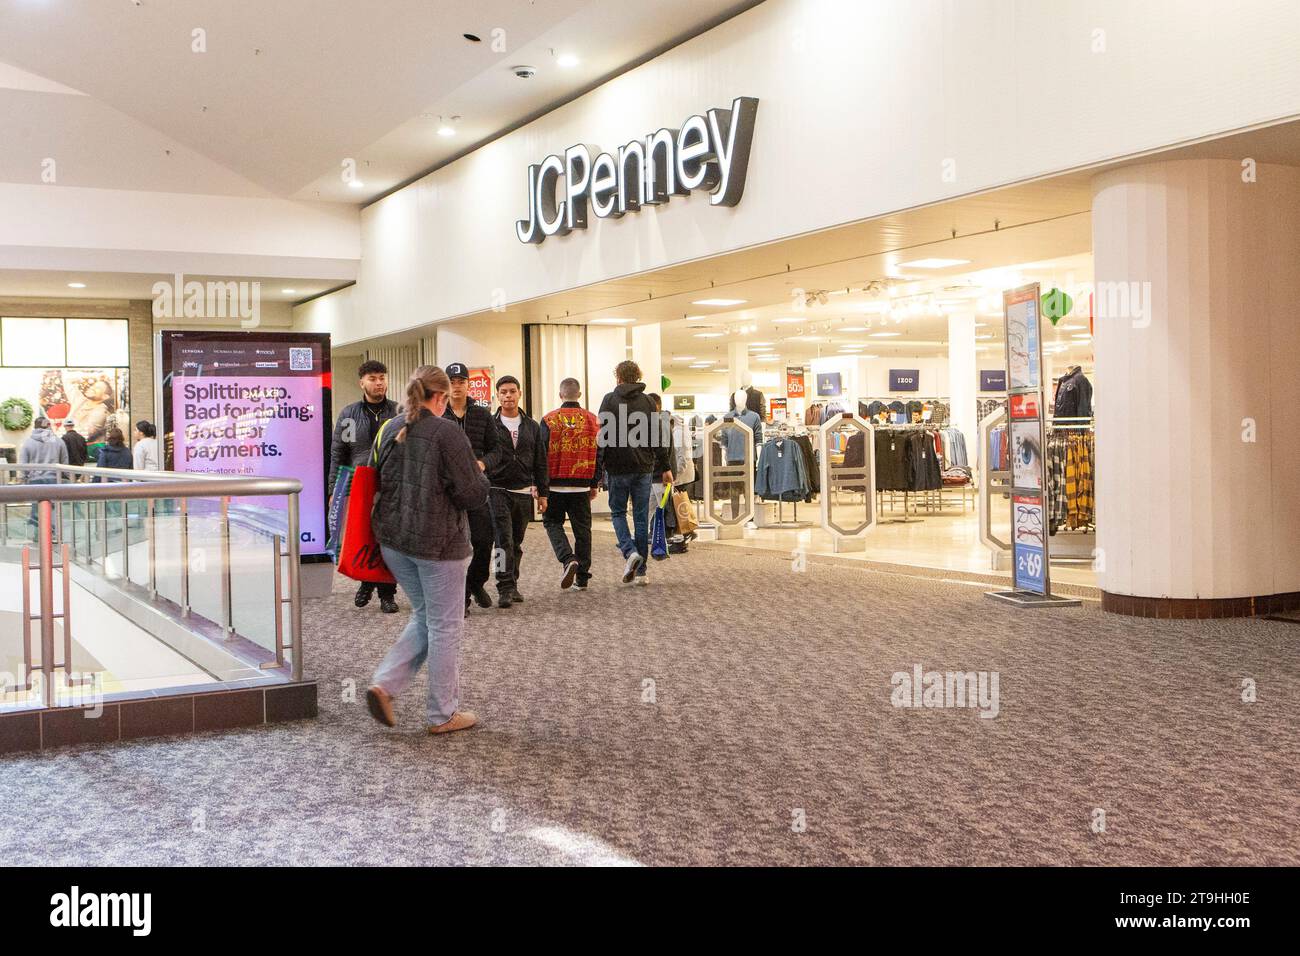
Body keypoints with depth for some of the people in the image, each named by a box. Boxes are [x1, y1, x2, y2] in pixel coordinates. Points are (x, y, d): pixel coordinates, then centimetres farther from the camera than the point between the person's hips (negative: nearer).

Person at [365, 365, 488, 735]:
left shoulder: (391, 432, 5)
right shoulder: (447, 433, -15)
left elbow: (381, 483, 17)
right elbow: (473, 495, -15)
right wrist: (480, 474, 5)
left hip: (394, 539, 7)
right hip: (437, 543, -7)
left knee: (424, 617, 22)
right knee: (445, 626, 6)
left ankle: (384, 684, 8)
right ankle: (442, 715, 16)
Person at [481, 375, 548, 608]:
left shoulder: (532, 427, 11)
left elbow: (540, 463, 13)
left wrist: (542, 493, 11)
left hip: (524, 493, 4)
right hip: (498, 491, -4)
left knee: (517, 543, 10)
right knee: (504, 540, -11)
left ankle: (512, 585, 21)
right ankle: (505, 588, -9)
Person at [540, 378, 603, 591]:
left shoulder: (549, 420, -6)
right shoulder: (593, 421, 3)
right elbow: (600, 454, 7)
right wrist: (594, 484, 15)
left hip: (555, 485, -2)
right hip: (582, 487, 2)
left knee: (552, 523, 13)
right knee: (582, 529, 10)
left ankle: (568, 559, -12)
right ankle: (582, 578, 12)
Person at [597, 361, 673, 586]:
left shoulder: (610, 400, -3)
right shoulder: (647, 401, 4)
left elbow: (603, 436, -5)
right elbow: (657, 438, 3)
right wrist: (665, 467, 8)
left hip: (617, 468, -2)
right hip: (643, 468, 2)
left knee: (618, 512, 13)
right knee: (641, 518, 7)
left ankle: (630, 552, -11)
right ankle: (641, 571, 8)